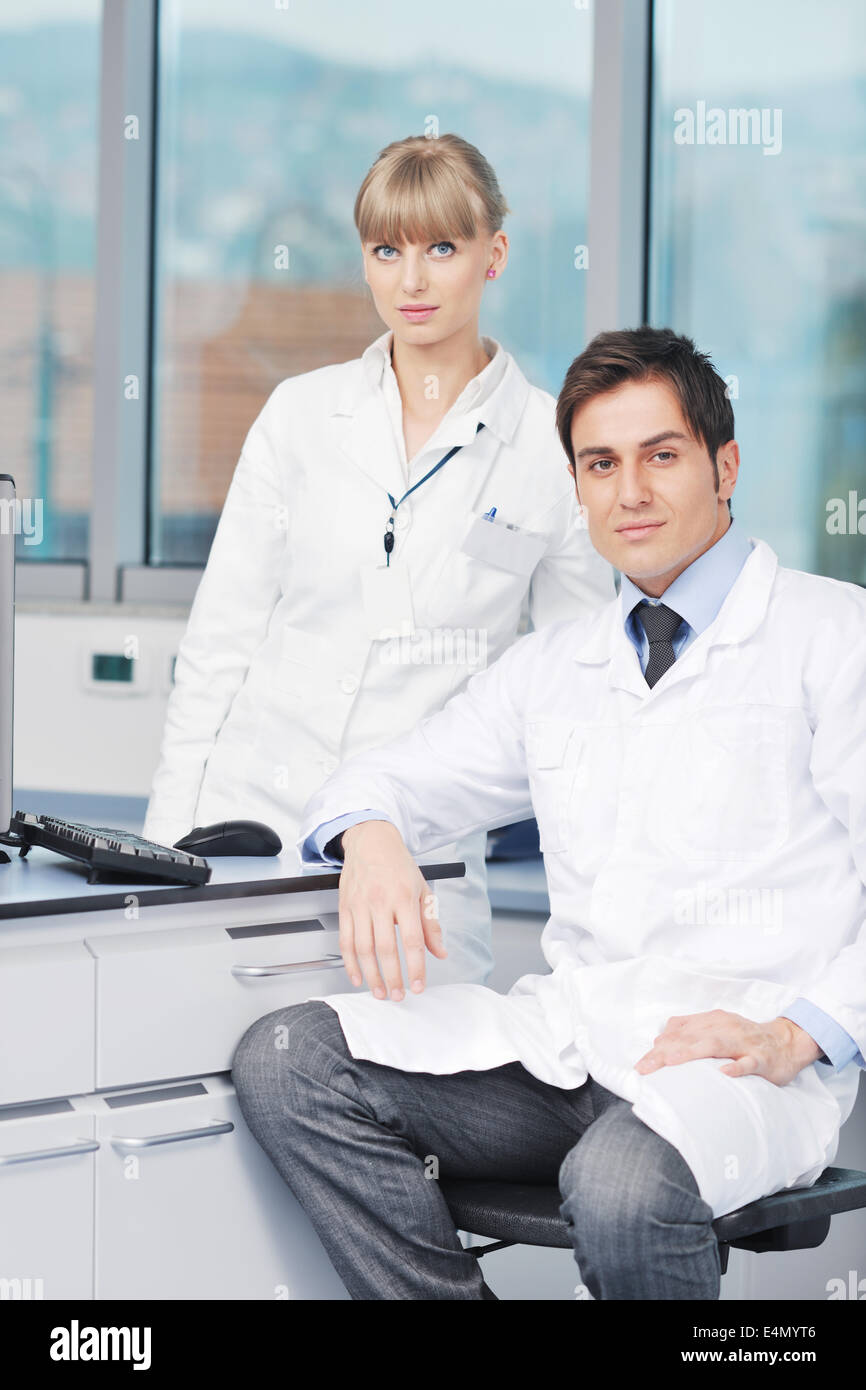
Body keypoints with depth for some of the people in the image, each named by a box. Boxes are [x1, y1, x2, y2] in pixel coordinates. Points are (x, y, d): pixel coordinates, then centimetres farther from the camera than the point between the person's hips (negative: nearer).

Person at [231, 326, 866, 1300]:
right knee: (284, 1060, -16)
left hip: (740, 1054, -6)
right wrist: (373, 835, 1)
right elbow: (390, 779, 27)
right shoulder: (551, 666, 23)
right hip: (567, 1030, 6)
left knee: (619, 1185, -39)